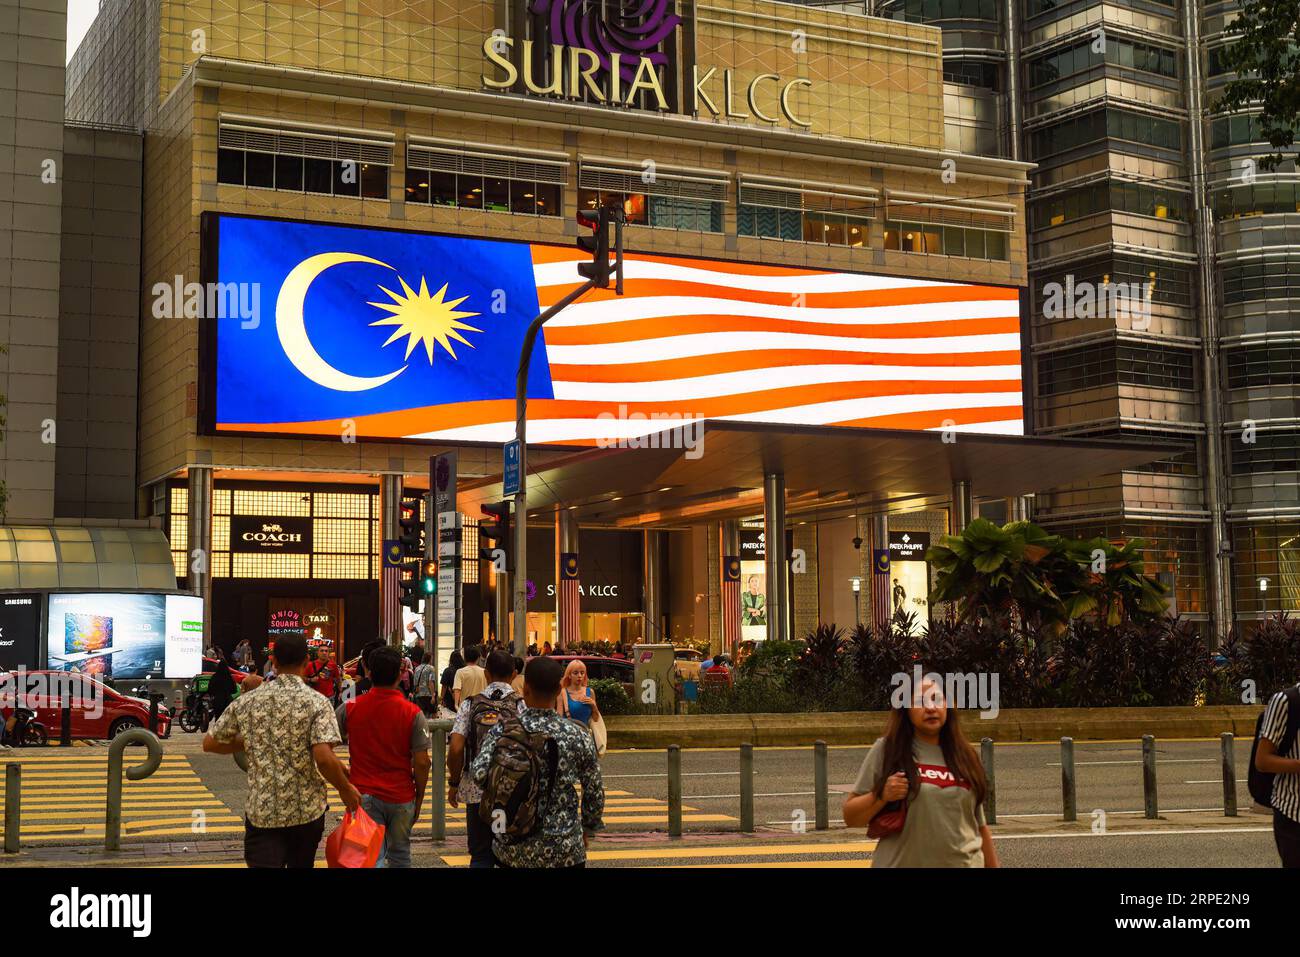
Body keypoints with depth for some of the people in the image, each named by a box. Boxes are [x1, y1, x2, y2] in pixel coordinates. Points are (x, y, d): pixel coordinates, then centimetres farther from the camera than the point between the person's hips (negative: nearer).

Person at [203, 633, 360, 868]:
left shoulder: (246, 702, 0)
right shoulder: (316, 703, -10)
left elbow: (209, 744, 9)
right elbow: (324, 758, -22)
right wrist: (345, 789, -6)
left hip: (261, 813, 0)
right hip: (307, 812, 0)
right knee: (301, 864, 22)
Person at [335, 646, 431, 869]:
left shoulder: (349, 709, -5)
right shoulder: (413, 713, -9)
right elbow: (422, 763, -8)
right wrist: (419, 799, 4)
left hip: (363, 794, 0)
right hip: (402, 797, 0)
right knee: (399, 855, 17)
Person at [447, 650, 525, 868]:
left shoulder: (470, 704, 0)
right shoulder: (522, 705, -3)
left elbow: (455, 749, -8)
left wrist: (454, 783, 5)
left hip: (477, 790, 1)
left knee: (480, 856, 10)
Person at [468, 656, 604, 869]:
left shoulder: (504, 730, -7)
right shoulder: (577, 736, -6)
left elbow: (479, 774, -20)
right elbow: (595, 793, 0)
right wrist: (588, 828, 17)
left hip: (511, 849, 1)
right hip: (563, 851, -1)